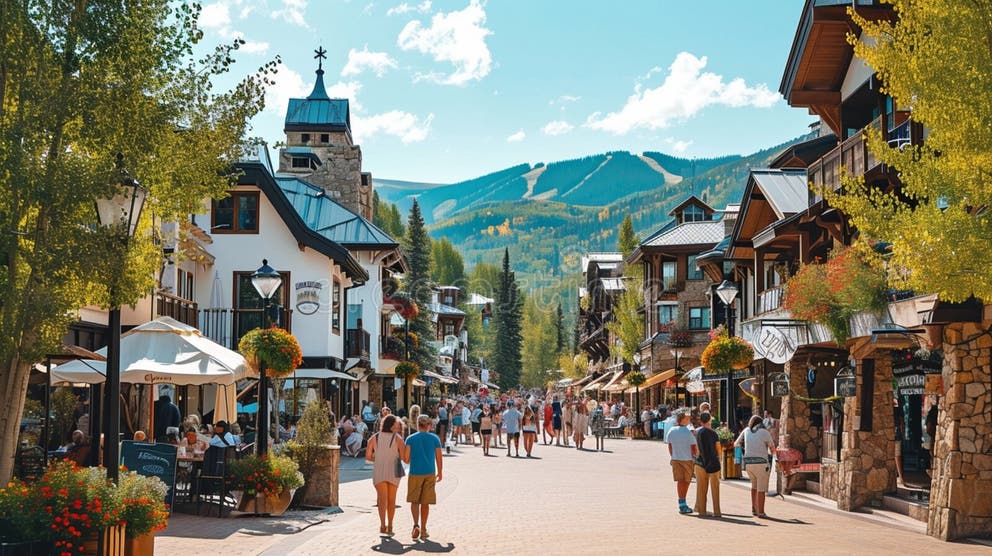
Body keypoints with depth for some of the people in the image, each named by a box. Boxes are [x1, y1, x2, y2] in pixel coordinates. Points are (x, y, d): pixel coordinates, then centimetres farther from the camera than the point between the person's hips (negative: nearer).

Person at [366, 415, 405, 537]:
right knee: (391, 500, 14)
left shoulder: (374, 438, 1)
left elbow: (368, 457, 4)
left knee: (382, 499, -4)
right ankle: (389, 527, 18)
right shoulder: (397, 438, -6)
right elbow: (404, 457, -9)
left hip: (378, 472, 0)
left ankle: (383, 525, -22)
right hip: (393, 472, 0)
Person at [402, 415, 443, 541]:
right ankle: (423, 531, 10)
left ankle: (416, 525, -14)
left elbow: (406, 458, -5)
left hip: (415, 473, -1)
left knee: (414, 501, 9)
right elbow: (439, 458, 2)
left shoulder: (411, 439, 0)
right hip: (430, 473, 1)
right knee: (425, 503, 8)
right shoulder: (435, 438, 2)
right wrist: (440, 473, 13)